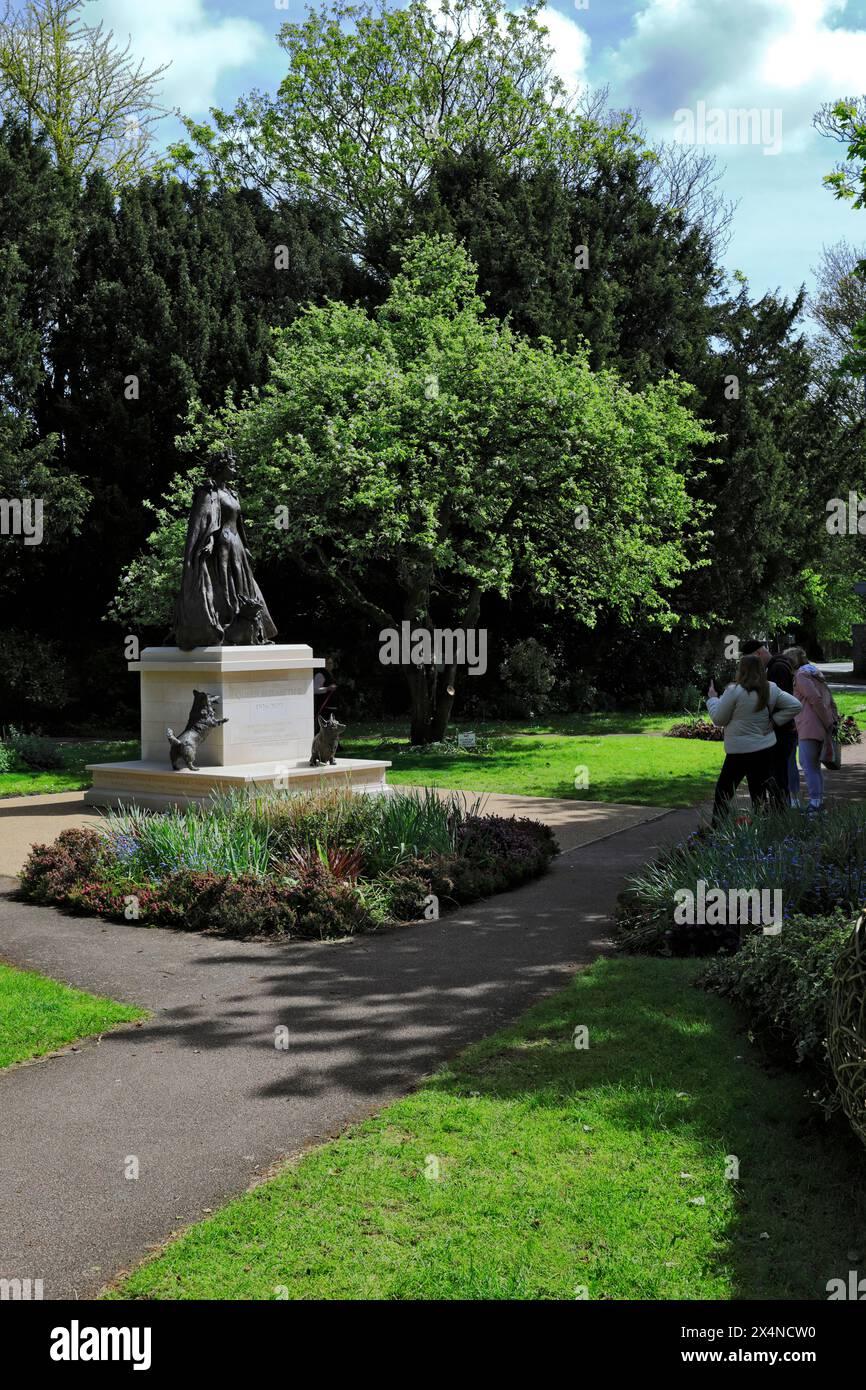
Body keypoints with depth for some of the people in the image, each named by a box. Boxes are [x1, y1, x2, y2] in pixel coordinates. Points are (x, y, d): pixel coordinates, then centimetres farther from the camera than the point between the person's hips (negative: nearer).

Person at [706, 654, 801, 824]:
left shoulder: (734, 691, -15)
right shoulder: (772, 690, 2)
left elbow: (718, 720, -7)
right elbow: (796, 706, 8)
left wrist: (712, 698, 7)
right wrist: (773, 721, 5)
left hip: (740, 752, -5)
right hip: (767, 750, 5)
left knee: (723, 791, 8)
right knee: (759, 794, 13)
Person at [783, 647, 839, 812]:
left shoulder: (800, 675, -6)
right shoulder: (816, 674, 22)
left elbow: (816, 699, -17)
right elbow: (831, 701, 19)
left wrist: (828, 723, -15)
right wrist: (834, 720, 12)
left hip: (809, 727, -9)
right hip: (823, 730, 9)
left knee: (809, 766, -7)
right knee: (815, 766, 17)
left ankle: (814, 802, -10)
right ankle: (819, 802, 21)